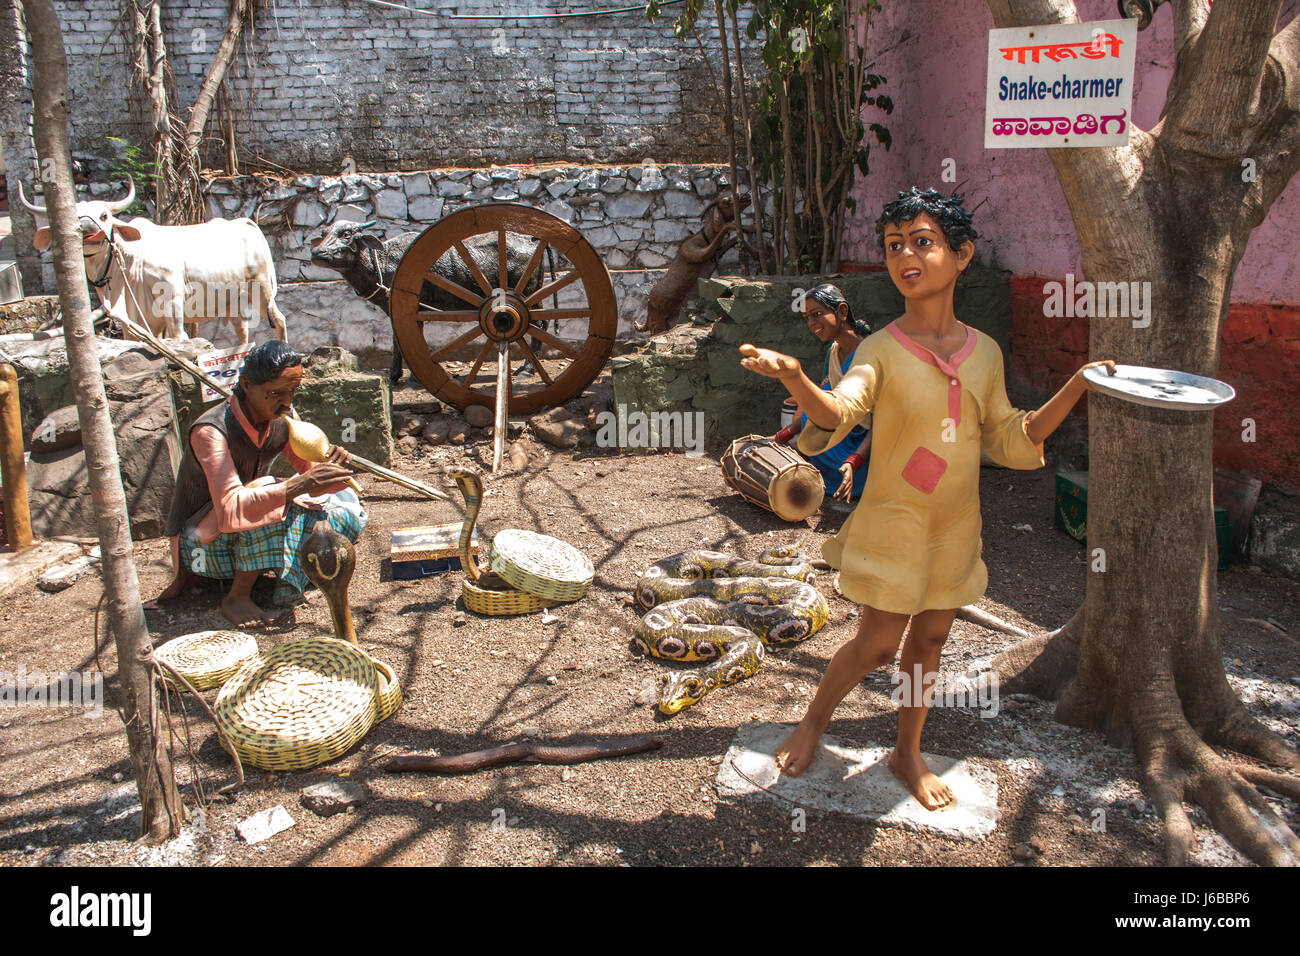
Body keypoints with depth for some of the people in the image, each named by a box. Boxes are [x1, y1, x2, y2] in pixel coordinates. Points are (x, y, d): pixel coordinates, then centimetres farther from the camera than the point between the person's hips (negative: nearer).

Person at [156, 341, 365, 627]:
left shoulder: (282, 417, -8)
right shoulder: (211, 431, -29)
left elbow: (310, 468, -4)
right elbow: (231, 510, -40)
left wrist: (332, 466, -28)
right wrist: (296, 487, -50)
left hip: (249, 533, 7)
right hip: (204, 544, -7)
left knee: (348, 507, -5)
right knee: (268, 500, -36)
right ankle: (237, 598, -21)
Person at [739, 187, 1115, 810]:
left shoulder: (984, 352, 0)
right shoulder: (882, 350, -14)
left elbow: (1008, 441, 8)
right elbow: (837, 412, -33)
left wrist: (1076, 387, -1)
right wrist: (793, 377, -54)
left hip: (957, 525, 5)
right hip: (894, 520, -4)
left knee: (930, 642, 16)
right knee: (878, 644, 3)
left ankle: (908, 753, 37)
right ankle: (813, 722, 31)